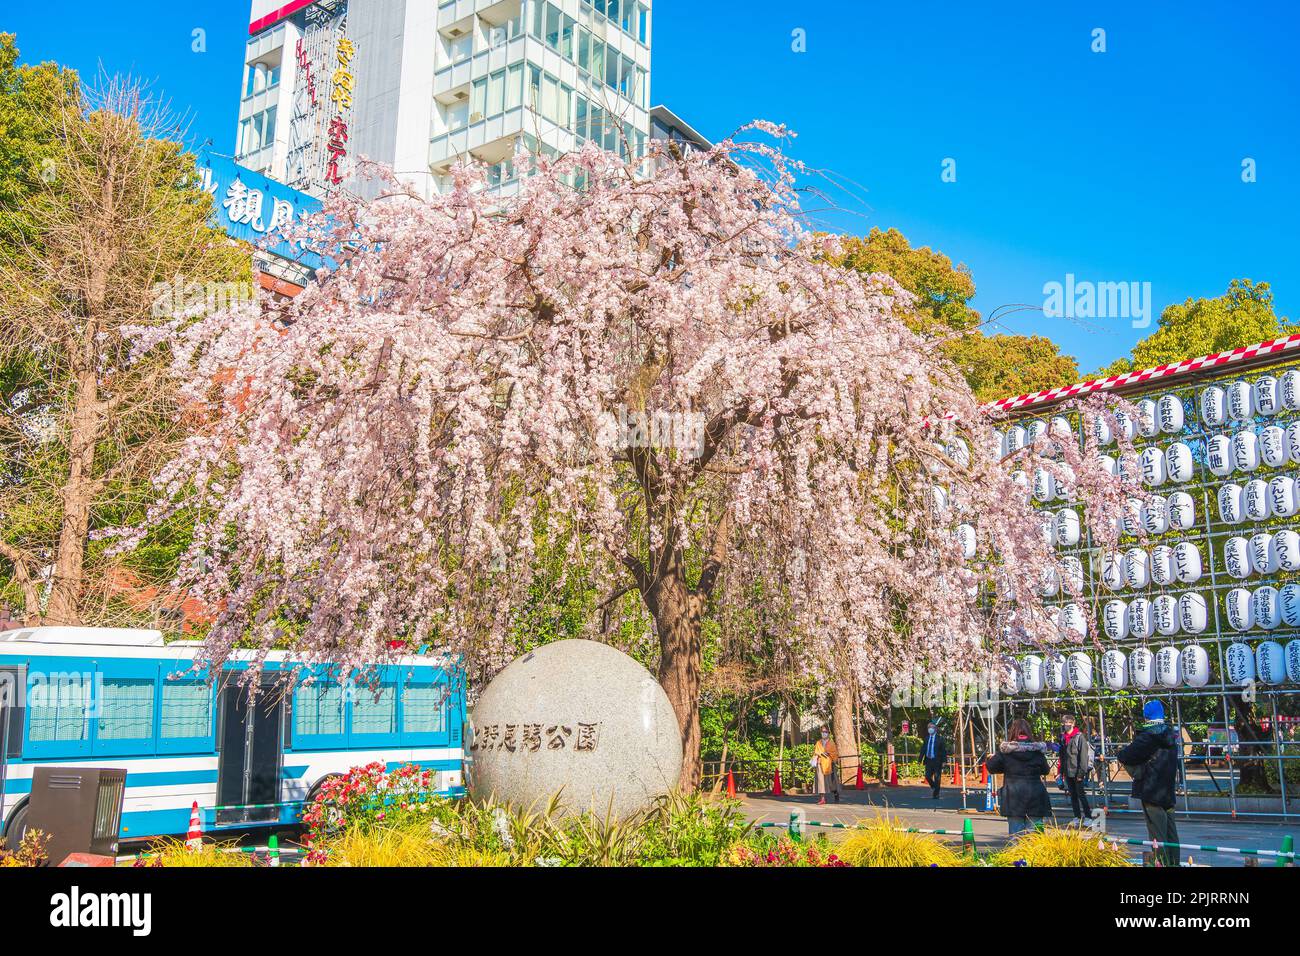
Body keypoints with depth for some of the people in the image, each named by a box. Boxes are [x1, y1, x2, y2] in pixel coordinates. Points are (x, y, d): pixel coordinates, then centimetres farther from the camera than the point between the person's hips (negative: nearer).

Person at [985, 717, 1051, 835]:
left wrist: (989, 758, 21)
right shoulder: (1037, 749, -1)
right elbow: (1045, 771, 10)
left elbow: (992, 767, 0)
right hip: (1034, 794, 1)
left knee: (1015, 830, 5)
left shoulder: (1005, 749, -7)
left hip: (1013, 795, -1)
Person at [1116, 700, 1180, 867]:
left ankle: (1163, 863, -4)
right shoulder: (1169, 734, 7)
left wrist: (1119, 754, 5)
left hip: (1152, 793, -8)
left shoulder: (1147, 736, -17)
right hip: (1169, 791, 8)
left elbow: (1125, 756, -18)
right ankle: (1174, 862, 21)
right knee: (1171, 834, 14)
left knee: (1157, 836, -4)